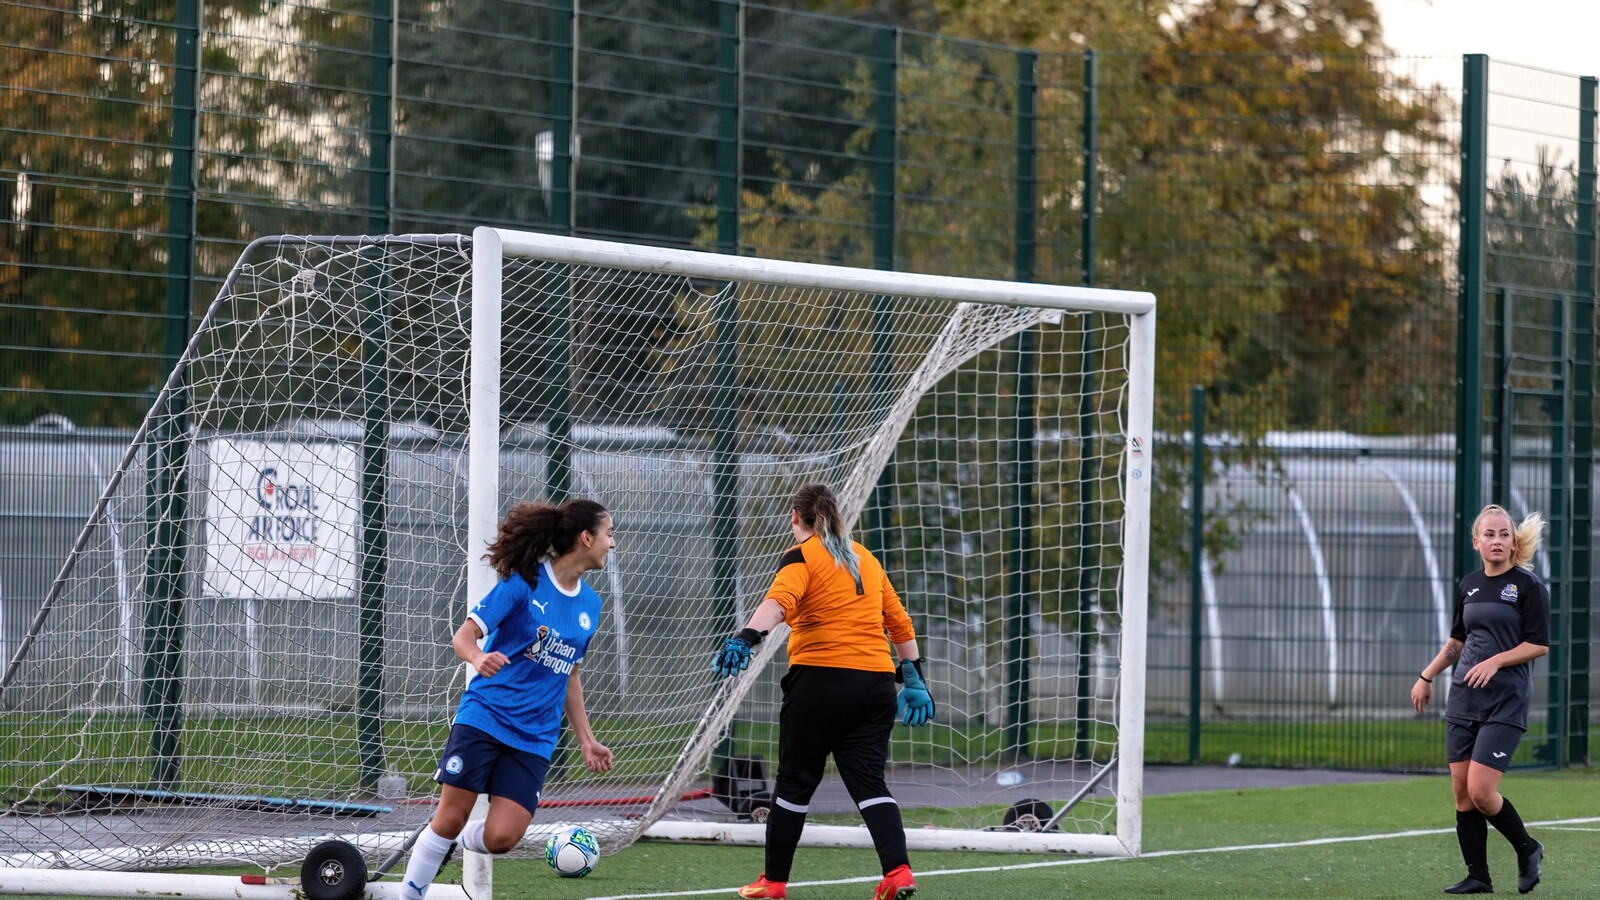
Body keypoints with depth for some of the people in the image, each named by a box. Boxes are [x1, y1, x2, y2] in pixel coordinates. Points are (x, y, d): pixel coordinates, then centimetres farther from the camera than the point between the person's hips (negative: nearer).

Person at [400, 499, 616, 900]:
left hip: (534, 740, 4)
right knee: (450, 818, -7)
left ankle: (460, 840, 22)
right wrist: (478, 658, -34)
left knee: (501, 837, -11)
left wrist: (586, 739, 20)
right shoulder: (525, 582, -8)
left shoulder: (589, 604, 10)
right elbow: (464, 635, -11)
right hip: (484, 719, -4)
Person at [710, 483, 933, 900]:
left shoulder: (801, 557, 0)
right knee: (867, 779, 1)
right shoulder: (866, 558, 19)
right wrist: (914, 678, 29)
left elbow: (779, 601, -21)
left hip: (820, 678, -5)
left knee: (795, 780, 7)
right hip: (876, 680, 5)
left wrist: (746, 637, -35)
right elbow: (899, 621, 23)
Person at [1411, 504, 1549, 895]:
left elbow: (1539, 644, -9)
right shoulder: (1468, 585, 13)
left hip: (1506, 701, -6)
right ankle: (1477, 876, 9)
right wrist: (1427, 677, 21)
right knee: (1462, 792, 1)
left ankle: (1527, 850, 11)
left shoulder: (1528, 585, -5)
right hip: (1463, 698, 6)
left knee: (1481, 793, -14)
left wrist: (1496, 661, -19)